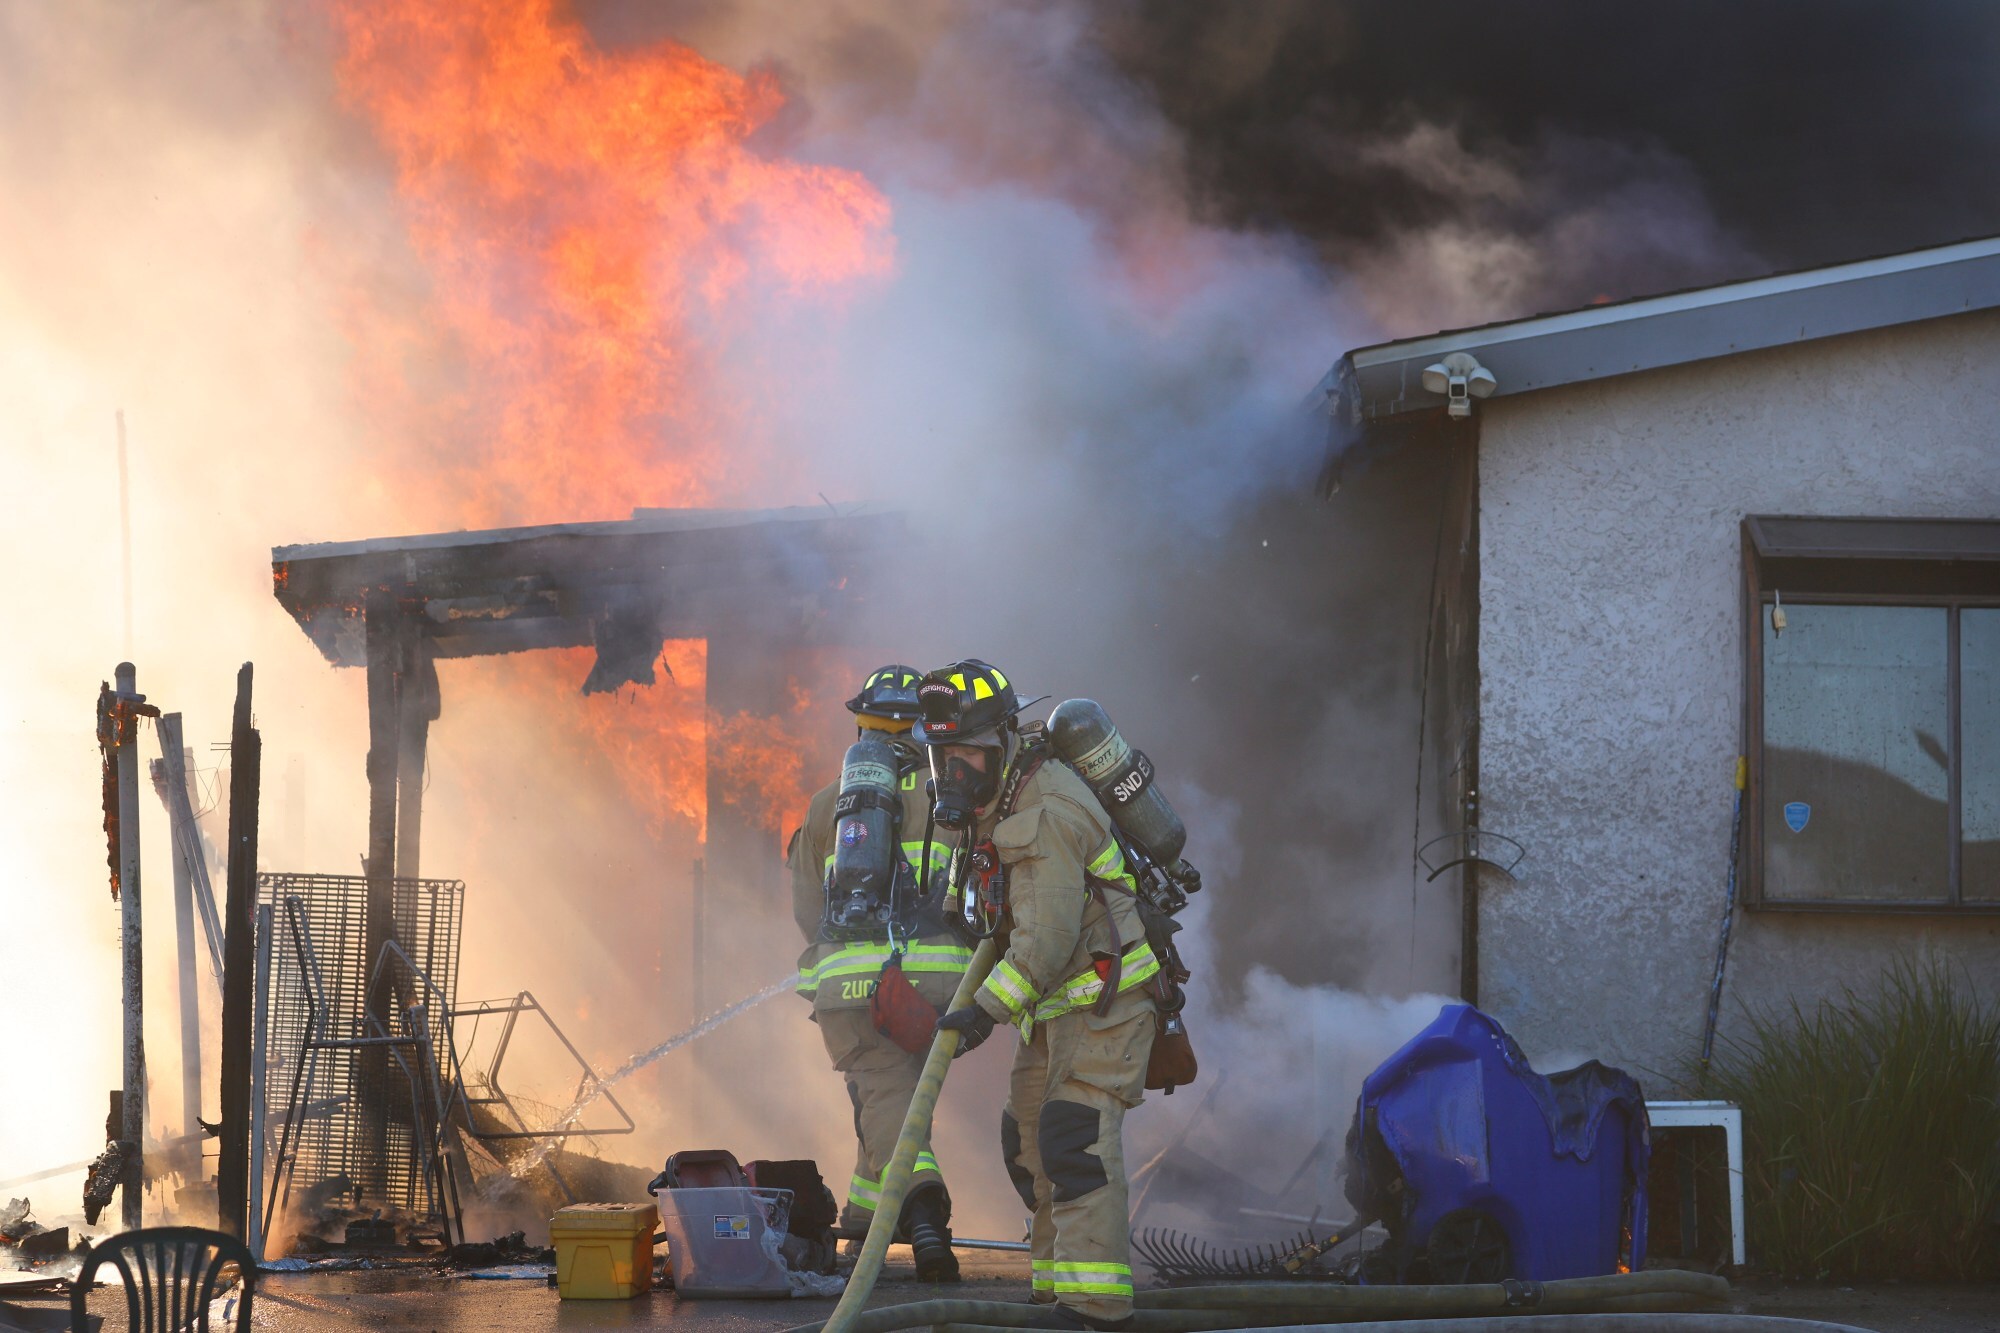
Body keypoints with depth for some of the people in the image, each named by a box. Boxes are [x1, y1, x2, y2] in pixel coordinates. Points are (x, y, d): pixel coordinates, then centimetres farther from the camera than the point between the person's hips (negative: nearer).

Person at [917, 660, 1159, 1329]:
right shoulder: (993, 801, 9)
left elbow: (1049, 932, -29)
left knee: (1075, 1137, -19)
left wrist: (990, 1008, -31)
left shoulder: (1046, 812, -23)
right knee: (1028, 1140, 12)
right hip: (1054, 1002, 11)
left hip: (1104, 993, -11)